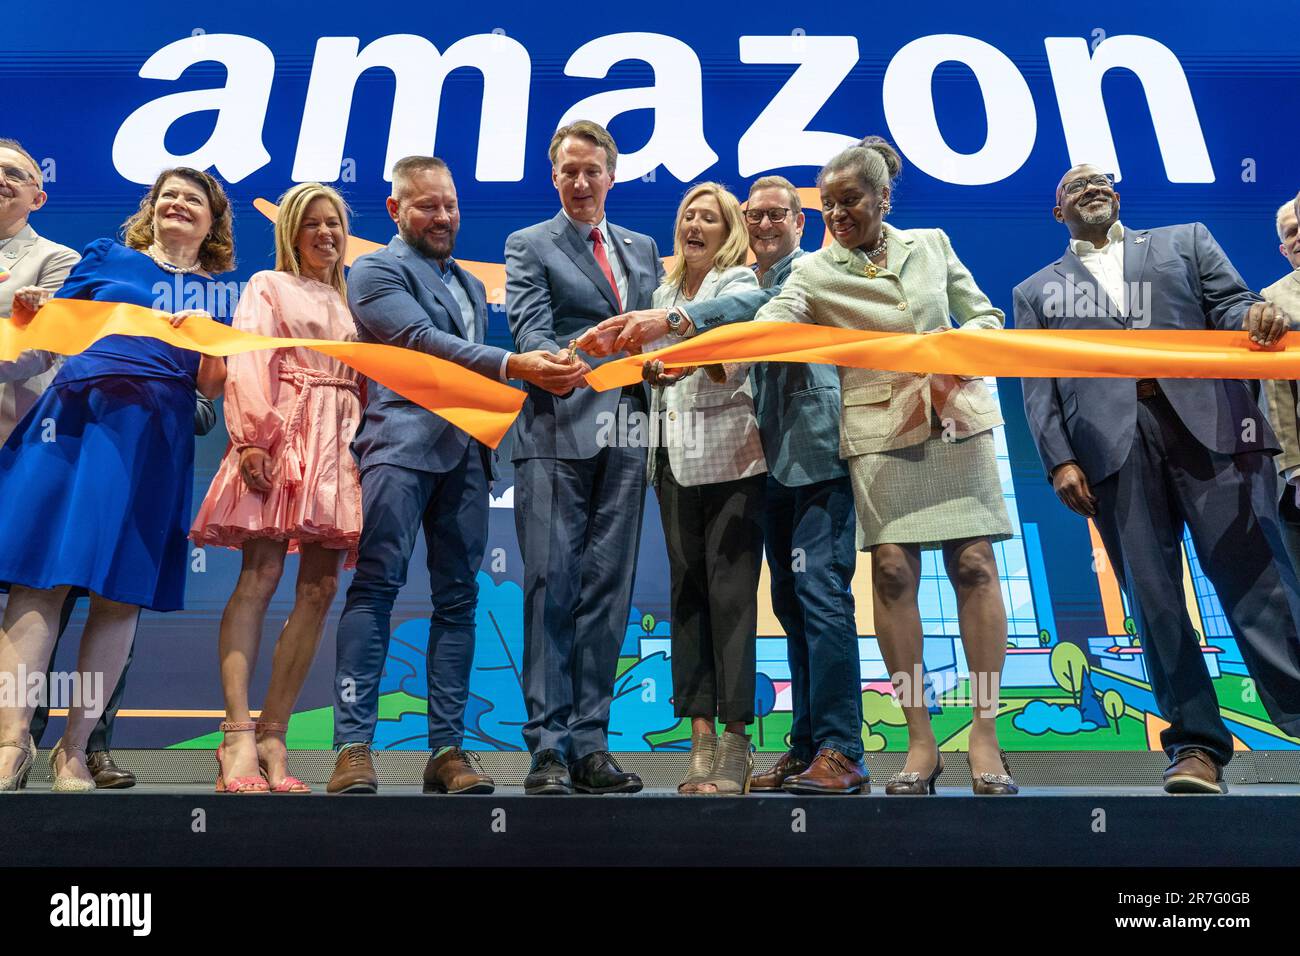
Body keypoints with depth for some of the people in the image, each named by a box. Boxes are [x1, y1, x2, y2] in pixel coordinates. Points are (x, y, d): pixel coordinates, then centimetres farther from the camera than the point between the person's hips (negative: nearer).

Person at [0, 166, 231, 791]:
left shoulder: (219, 293, 17)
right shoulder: (105, 258, 19)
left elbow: (211, 387, 9)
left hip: (155, 434, 0)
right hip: (75, 414, 1)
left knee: (122, 591, -3)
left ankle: (75, 747, 5)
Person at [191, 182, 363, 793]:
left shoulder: (350, 303, 26)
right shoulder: (267, 286, 13)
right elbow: (247, 362, -2)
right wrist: (251, 439, -16)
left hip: (339, 445, 5)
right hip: (282, 437, -4)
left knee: (320, 587, -4)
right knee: (259, 576, -14)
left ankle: (273, 736, 0)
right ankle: (239, 738, -17)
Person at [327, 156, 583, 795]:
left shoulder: (471, 285, 28)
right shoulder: (376, 271, 6)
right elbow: (423, 342, -10)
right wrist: (512, 366, -20)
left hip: (467, 450, 6)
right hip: (402, 443, -6)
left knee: (458, 598, 2)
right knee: (376, 586, -10)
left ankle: (447, 749, 6)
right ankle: (353, 745, -6)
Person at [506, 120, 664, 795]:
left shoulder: (643, 248, 22)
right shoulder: (528, 245, 10)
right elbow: (529, 327, -6)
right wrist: (552, 360, -27)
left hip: (624, 434, 4)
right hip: (558, 431, -4)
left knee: (607, 588, 4)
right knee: (551, 583, -7)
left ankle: (589, 742, 11)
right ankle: (547, 746, 0)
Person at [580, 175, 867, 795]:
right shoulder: (743, 284, 23)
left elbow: (765, 309, -22)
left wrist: (673, 319, -32)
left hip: (818, 454, -8)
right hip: (776, 463, 8)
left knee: (821, 594, -12)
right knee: (791, 603, 8)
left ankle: (840, 751, -6)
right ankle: (806, 746, 15)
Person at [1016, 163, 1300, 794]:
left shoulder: (1185, 240, 25)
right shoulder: (1036, 290, 21)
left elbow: (1230, 305, 12)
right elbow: (1037, 386, 11)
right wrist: (1059, 459, -4)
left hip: (1208, 424, 0)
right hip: (1110, 445, 0)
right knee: (1151, 595, -2)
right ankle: (1196, 745, 5)